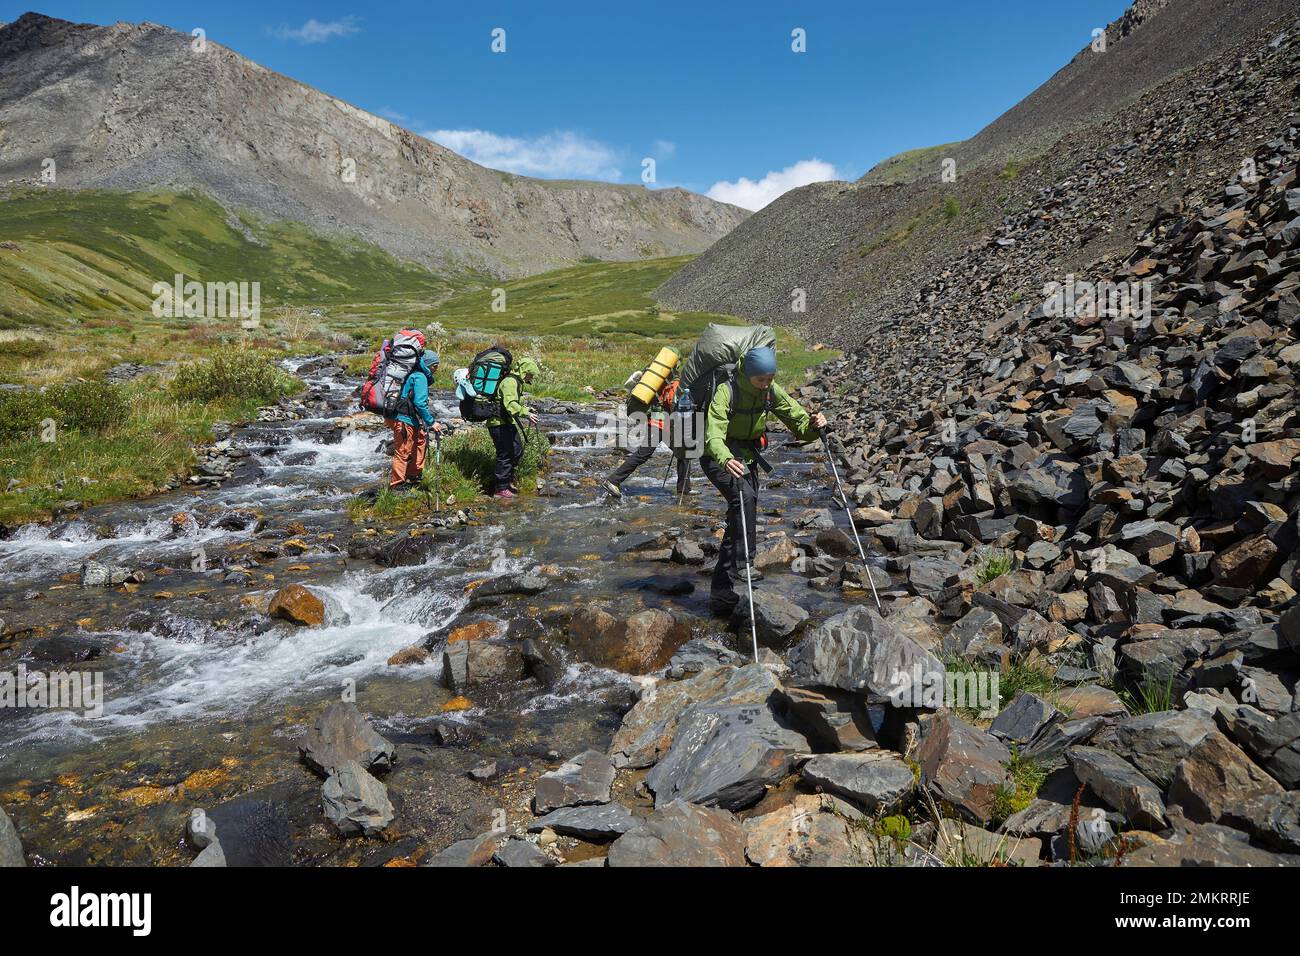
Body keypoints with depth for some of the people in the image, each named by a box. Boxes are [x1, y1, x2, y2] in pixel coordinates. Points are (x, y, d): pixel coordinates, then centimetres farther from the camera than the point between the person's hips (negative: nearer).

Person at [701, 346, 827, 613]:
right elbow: (714, 434, -37)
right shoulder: (726, 392, -24)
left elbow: (798, 422, -4)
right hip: (720, 458, -6)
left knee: (740, 519, 7)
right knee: (744, 497, -34)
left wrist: (813, 425, -28)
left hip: (748, 458, 6)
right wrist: (726, 460, -57)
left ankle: (722, 593, 17)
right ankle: (742, 565, -32)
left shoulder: (772, 392, -7)